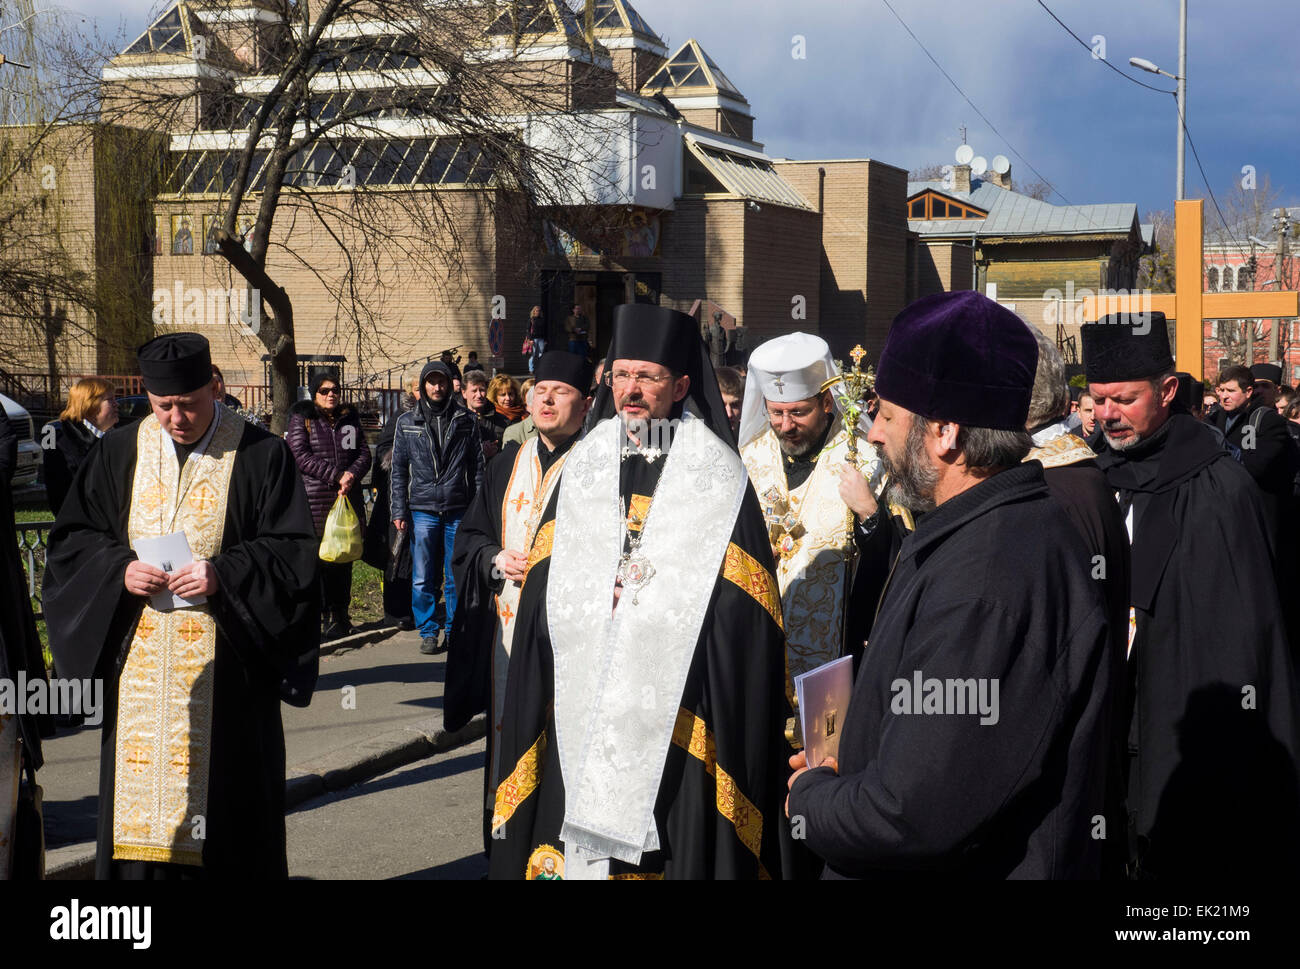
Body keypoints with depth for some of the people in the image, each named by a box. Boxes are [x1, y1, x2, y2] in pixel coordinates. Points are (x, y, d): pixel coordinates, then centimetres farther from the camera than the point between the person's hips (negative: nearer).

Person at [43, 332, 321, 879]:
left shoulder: (260, 457, -3)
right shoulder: (119, 454, 8)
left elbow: (292, 549, -5)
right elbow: (73, 538, 11)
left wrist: (224, 574, -20)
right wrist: (119, 569, -9)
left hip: (222, 666, -3)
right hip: (139, 663, 3)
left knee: (221, 784, 1)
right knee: (141, 783, 5)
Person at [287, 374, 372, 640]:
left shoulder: (350, 418, 16)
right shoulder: (301, 419, 3)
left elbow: (364, 452, 11)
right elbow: (300, 455, -8)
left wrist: (351, 474, -10)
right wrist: (335, 475, -14)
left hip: (349, 498, 4)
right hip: (314, 500, -4)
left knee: (344, 559, 6)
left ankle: (339, 616, 16)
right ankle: (318, 619, -2)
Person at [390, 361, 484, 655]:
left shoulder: (465, 420, 7)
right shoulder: (407, 422, 9)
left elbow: (477, 466, 8)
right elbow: (398, 470, 10)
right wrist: (399, 511, 3)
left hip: (458, 510, 0)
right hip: (422, 510, 1)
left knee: (457, 577, 3)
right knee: (422, 579, 1)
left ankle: (455, 631, 15)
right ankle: (429, 631, 13)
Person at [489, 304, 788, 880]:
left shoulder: (717, 480, -2)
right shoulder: (583, 467, 10)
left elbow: (739, 610, -7)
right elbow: (544, 593, 12)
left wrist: (648, 595, -11)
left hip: (676, 722, -3)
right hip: (579, 718, 3)